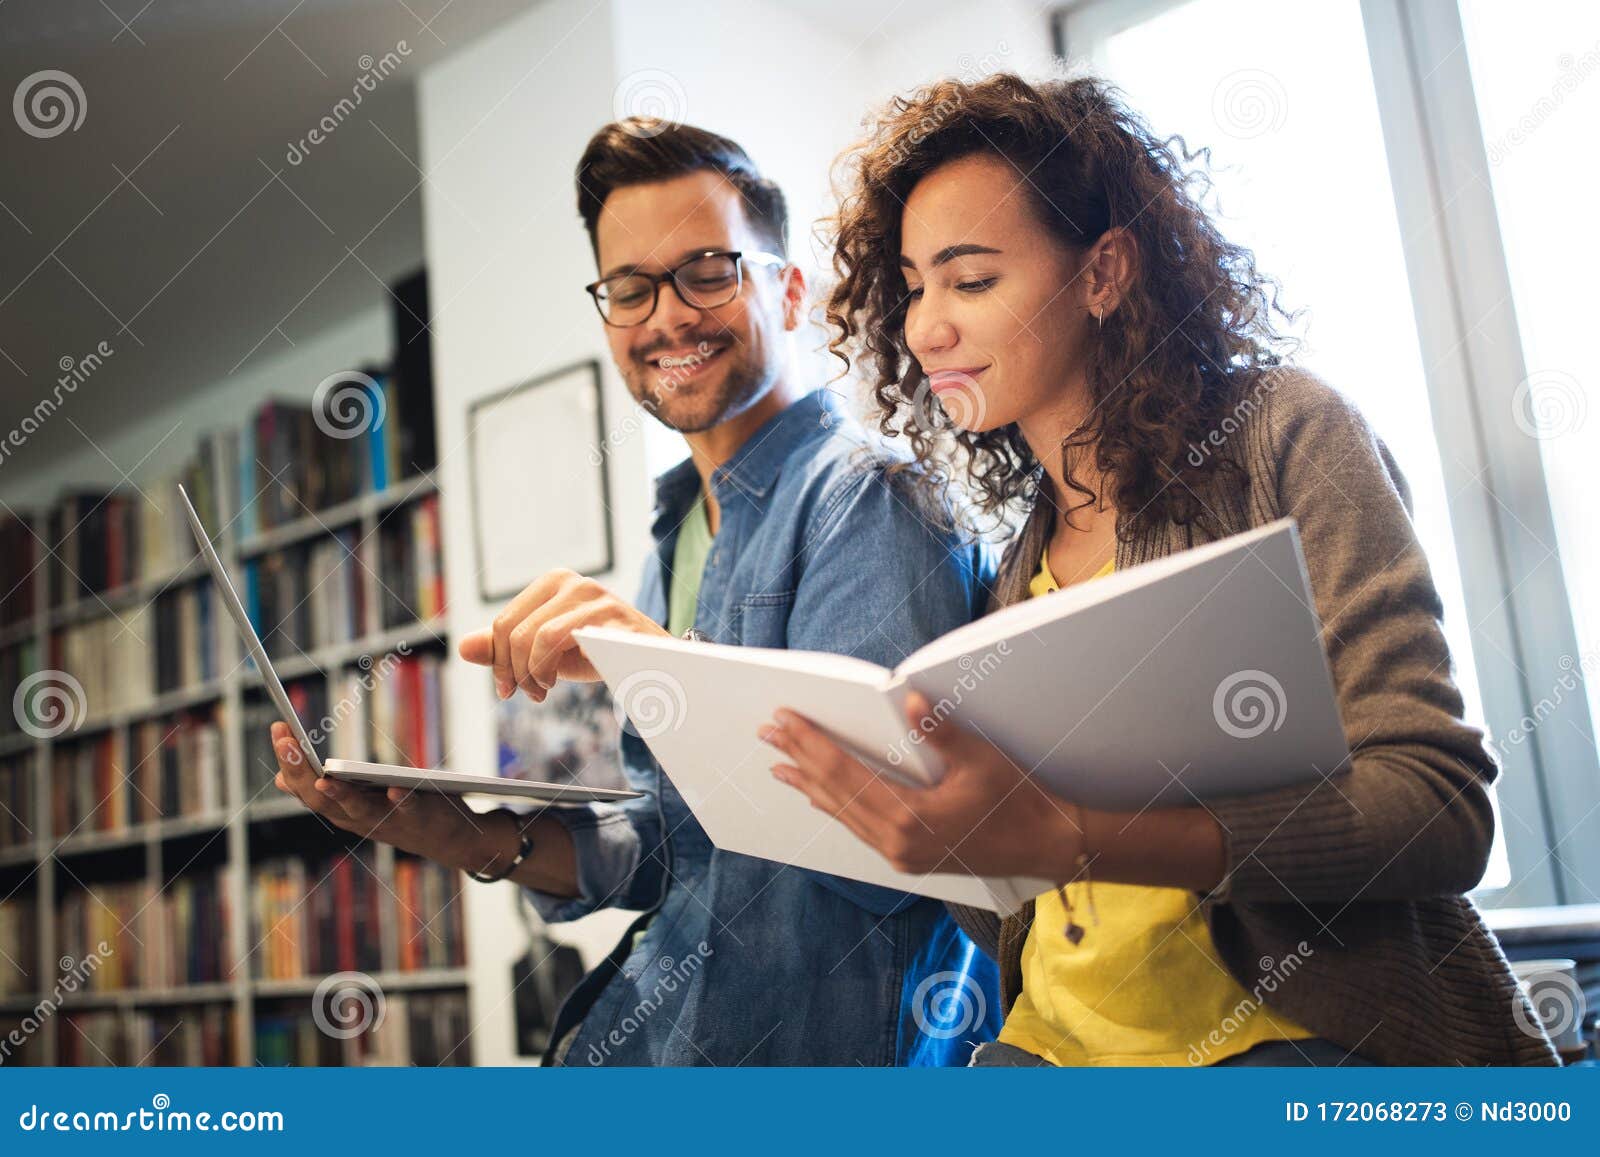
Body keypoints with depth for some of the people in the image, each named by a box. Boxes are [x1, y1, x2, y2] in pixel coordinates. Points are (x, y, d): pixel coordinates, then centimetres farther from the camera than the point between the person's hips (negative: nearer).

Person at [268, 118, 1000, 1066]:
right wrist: (482, 841, -2)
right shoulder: (679, 534, 13)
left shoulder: (870, 496, -12)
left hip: (815, 1043, -6)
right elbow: (674, 850, 12)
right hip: (652, 1022, 7)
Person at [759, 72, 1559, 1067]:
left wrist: (1063, 839, -25)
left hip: (1305, 1031, -4)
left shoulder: (1284, 435, -3)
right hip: (1066, 1040, 5)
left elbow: (1441, 807, -14)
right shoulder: (1024, 561, 13)